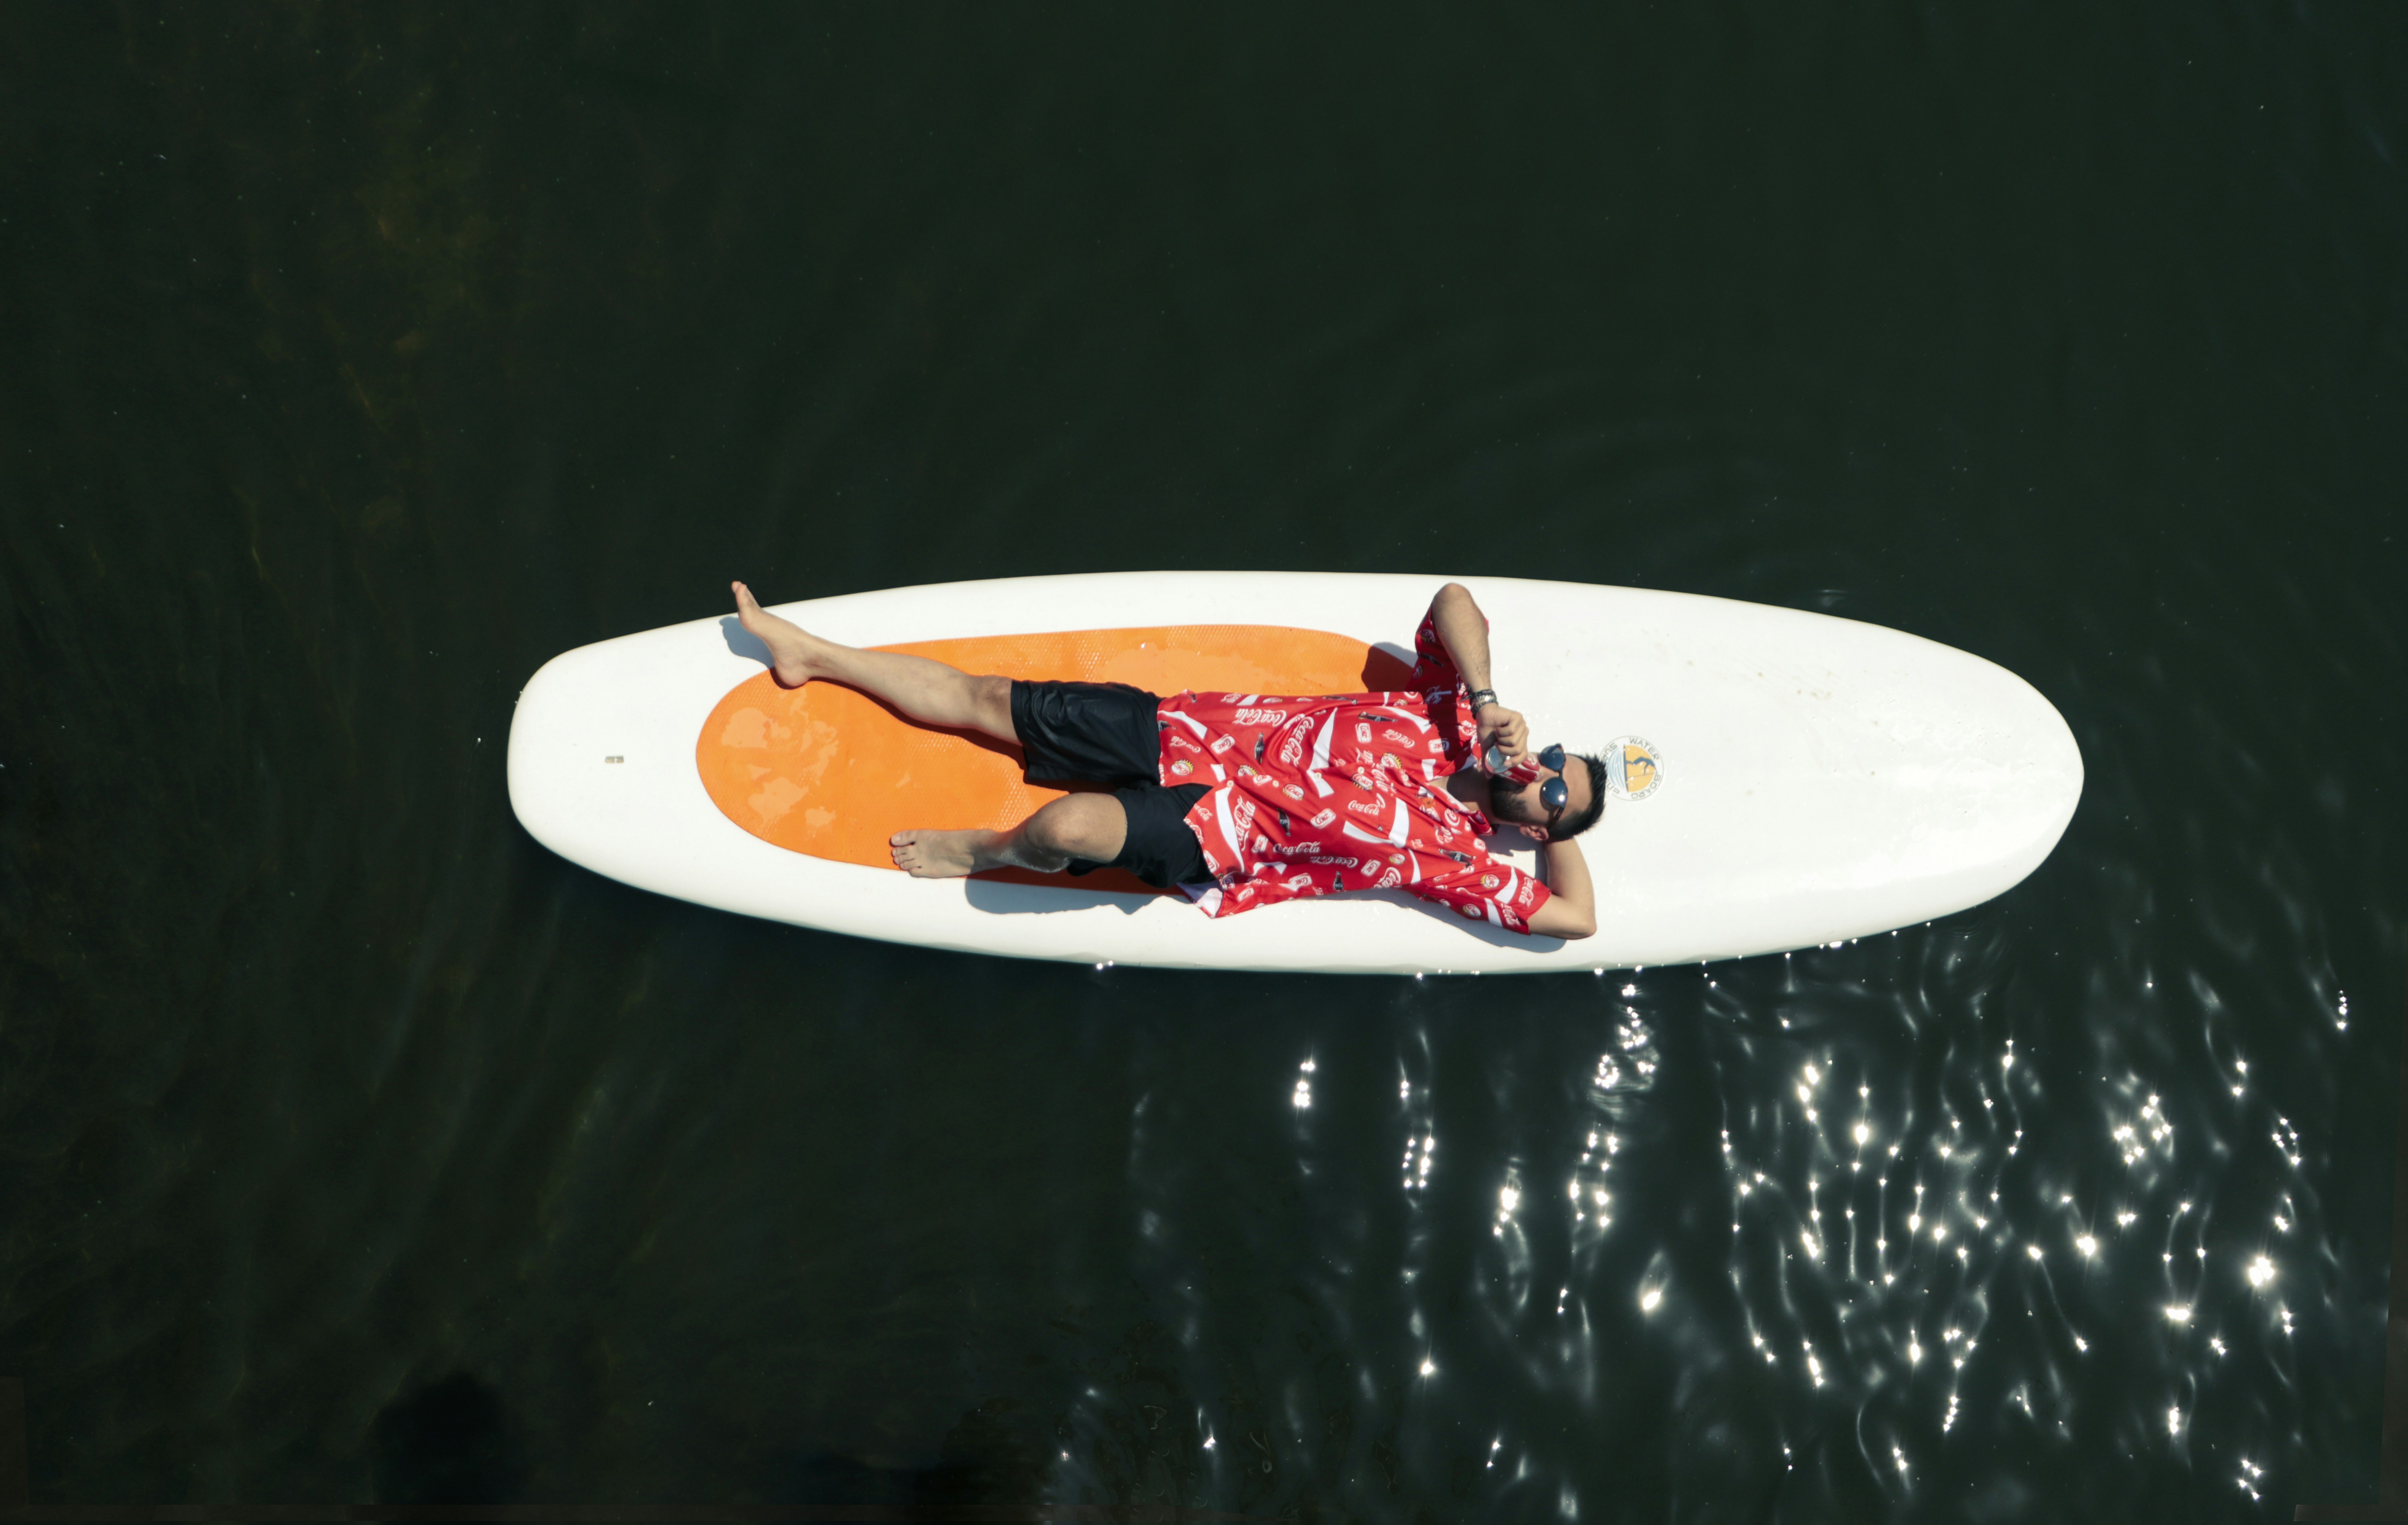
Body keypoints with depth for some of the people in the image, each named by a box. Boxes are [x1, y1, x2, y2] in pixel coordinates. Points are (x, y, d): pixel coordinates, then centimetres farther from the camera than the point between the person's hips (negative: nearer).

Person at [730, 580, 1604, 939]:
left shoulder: (1452, 859, -9)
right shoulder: (1447, 720, 3)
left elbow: (1578, 919, -16)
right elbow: (1456, 600, 1)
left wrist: (1562, 822, -6)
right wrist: (1489, 700, -12)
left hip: (1206, 838, -5)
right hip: (1190, 731, 5)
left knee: (1067, 827, -37)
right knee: (985, 698, 4)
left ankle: (987, 852, -1)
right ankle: (806, 652, 21)